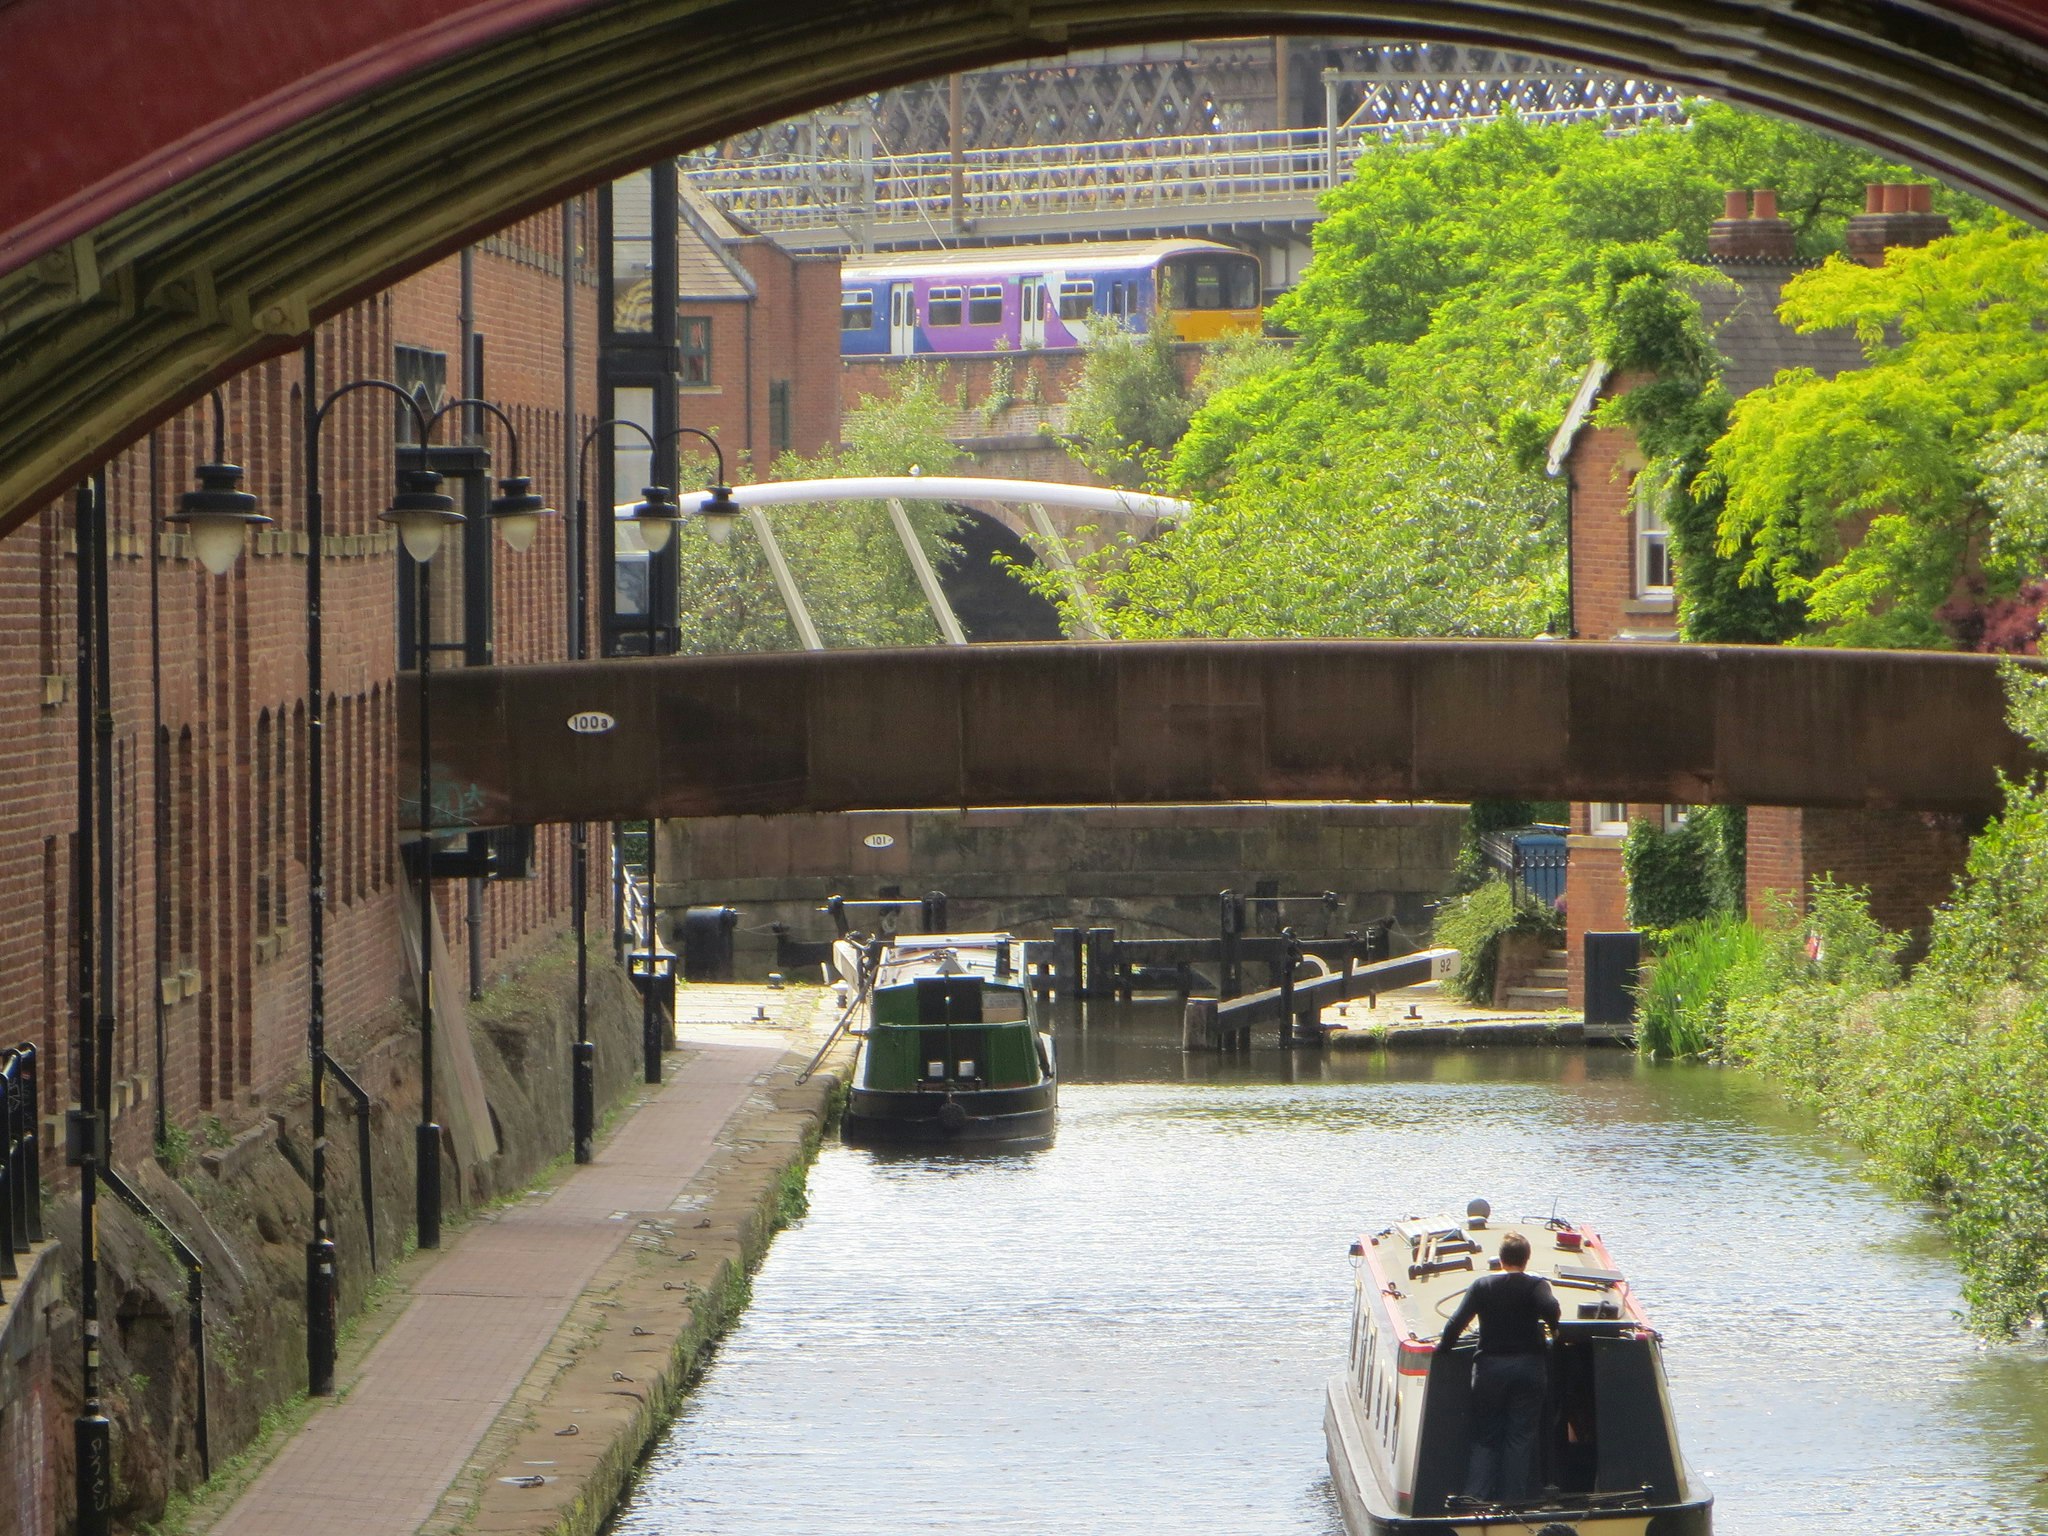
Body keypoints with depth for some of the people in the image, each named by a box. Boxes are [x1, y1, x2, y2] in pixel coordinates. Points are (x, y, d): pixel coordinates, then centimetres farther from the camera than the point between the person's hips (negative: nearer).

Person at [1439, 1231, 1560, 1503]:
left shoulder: (1482, 1286, 1)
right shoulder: (1536, 1285, -4)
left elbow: (1457, 1322, -6)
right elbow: (1550, 1309, -23)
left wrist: (1443, 1349, 6)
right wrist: (1553, 1329, -3)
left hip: (1490, 1367, 1)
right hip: (1527, 1366, -1)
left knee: (1485, 1437, 9)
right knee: (1521, 1437, 5)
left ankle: (1475, 1498, -1)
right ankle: (1515, 1500, 0)